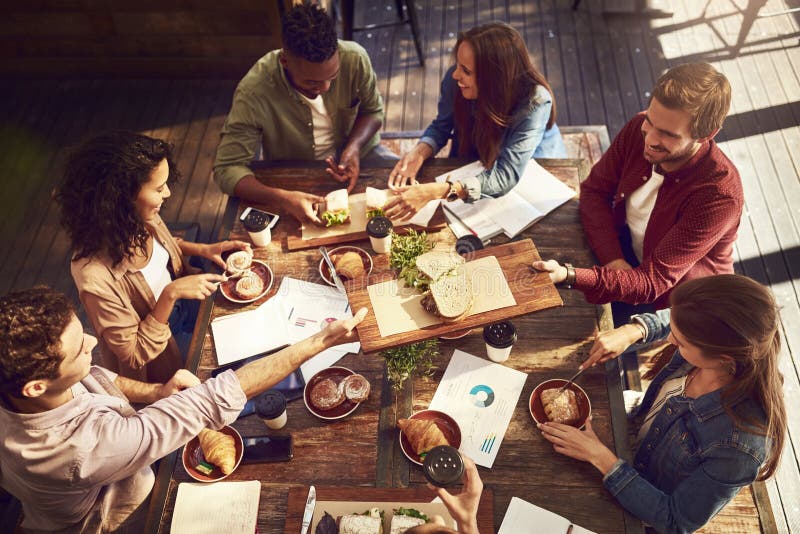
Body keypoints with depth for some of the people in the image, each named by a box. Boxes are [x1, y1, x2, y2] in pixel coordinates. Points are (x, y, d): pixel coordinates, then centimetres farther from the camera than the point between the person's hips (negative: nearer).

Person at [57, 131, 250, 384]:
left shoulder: (140, 219, -19)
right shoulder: (95, 278, -40)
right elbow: (135, 354, -26)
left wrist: (204, 249, -8)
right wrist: (170, 294, -35)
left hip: (181, 306, 6)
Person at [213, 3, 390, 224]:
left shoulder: (355, 59, -22)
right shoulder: (254, 92, -29)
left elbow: (373, 110, -2)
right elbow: (228, 168, -26)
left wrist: (354, 147, -24)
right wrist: (283, 198, -44)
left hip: (353, 157, 2)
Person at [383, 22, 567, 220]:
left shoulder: (535, 102, -34)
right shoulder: (455, 81, -23)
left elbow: (505, 177, -39)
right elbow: (441, 126, -3)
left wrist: (434, 192, -50)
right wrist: (418, 154, -26)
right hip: (469, 166, 3)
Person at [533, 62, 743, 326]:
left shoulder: (720, 195, -33)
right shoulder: (639, 129, -18)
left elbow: (653, 282, -35)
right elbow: (594, 189, -6)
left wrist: (569, 276, -50)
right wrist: (614, 261, -23)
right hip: (624, 250, 5)